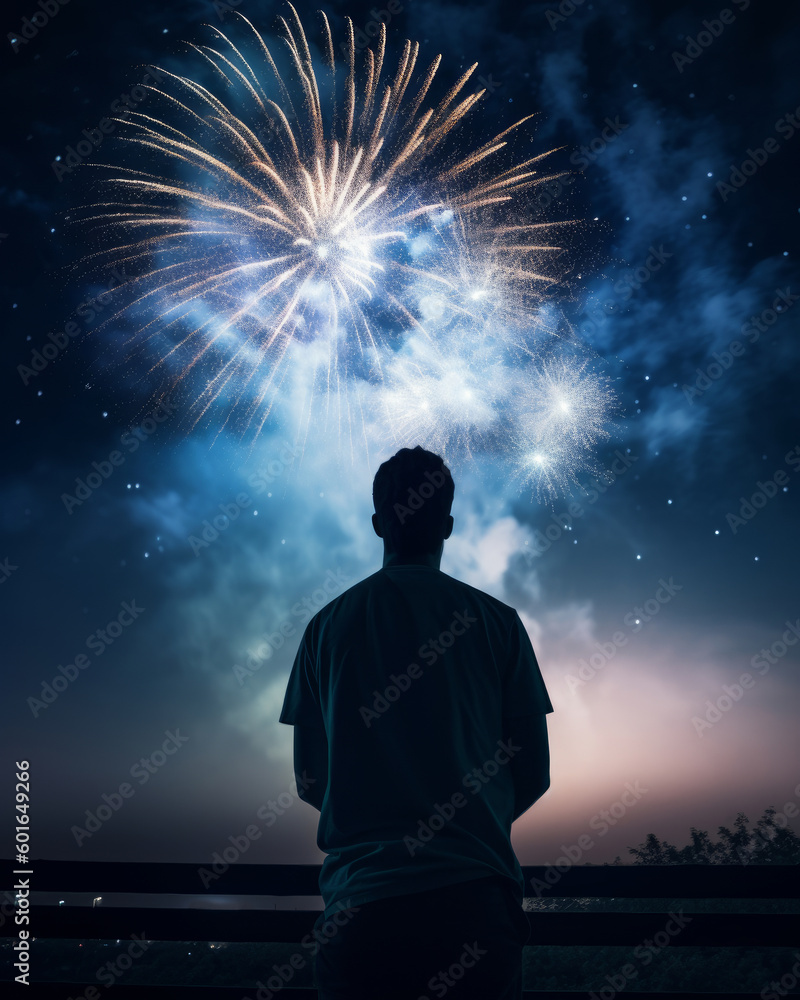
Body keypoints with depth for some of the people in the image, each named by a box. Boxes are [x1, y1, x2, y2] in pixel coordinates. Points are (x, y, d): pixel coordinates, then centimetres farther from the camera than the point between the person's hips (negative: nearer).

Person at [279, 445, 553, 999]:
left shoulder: (327, 625, 0)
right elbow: (533, 774, 2)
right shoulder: (496, 620, -2)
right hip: (474, 895, 0)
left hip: (361, 900, 1)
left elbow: (309, 780, 6)